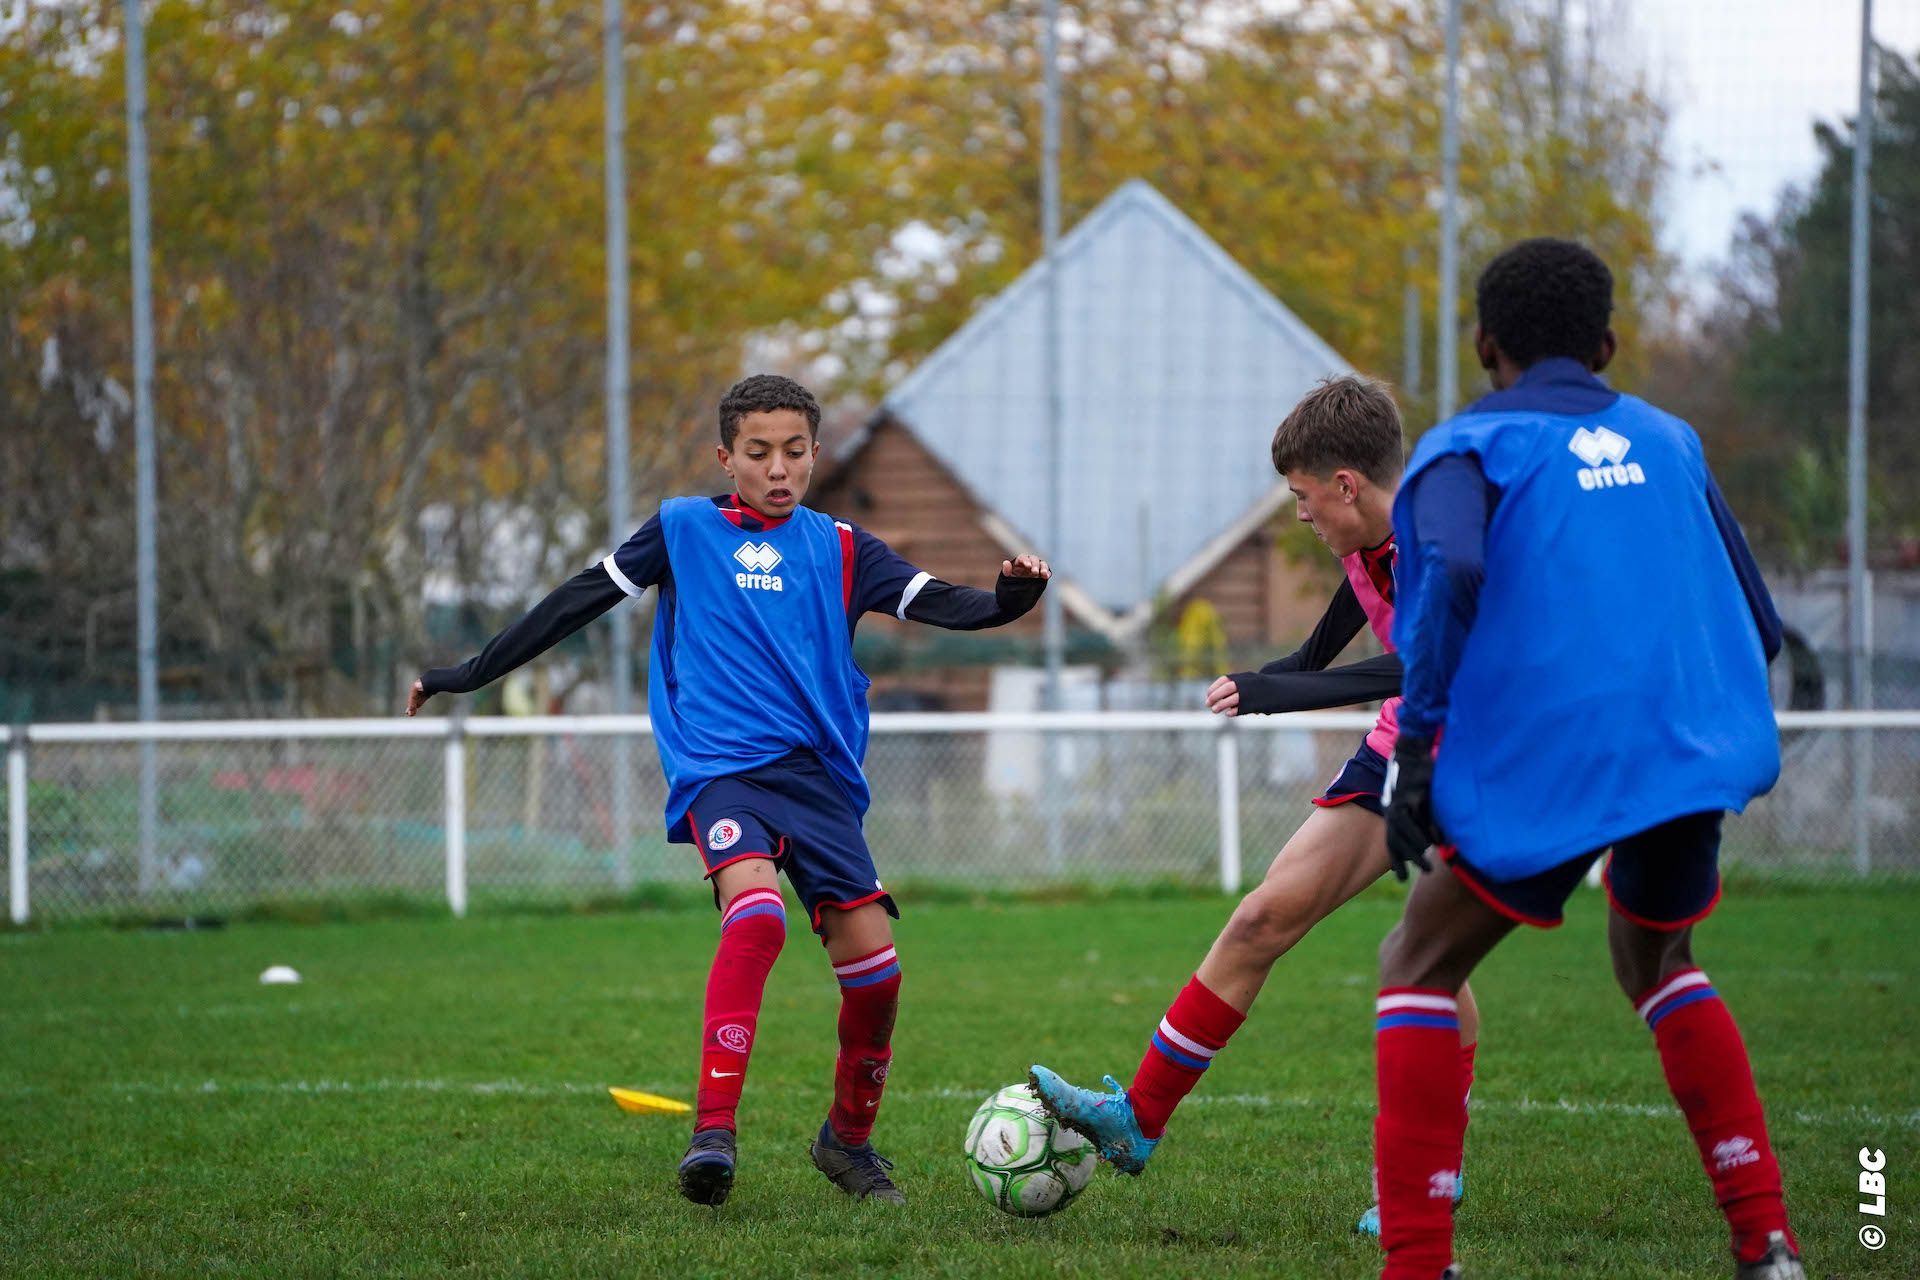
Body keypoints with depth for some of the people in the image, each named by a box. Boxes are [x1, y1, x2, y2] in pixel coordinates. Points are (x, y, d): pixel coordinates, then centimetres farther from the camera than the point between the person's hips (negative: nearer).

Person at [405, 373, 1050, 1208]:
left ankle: (849, 1138, 20)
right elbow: (579, 602, 12)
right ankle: (713, 1130, -31)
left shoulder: (838, 549, 12)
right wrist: (472, 672, 12)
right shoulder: (684, 529, 9)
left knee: (873, 963, -6)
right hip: (720, 768, -3)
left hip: (818, 773, 3)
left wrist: (1007, 601, -20)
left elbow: (935, 602, 1)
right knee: (756, 910, -31)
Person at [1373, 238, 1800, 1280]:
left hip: (1548, 765, -5)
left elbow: (1449, 570, -17)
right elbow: (1756, 625, 22)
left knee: (1418, 969, 11)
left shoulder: (1468, 445, 5)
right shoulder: (1667, 441, 20)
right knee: (1657, 961, 29)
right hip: (1701, 756, 5)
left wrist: (1415, 743, -16)